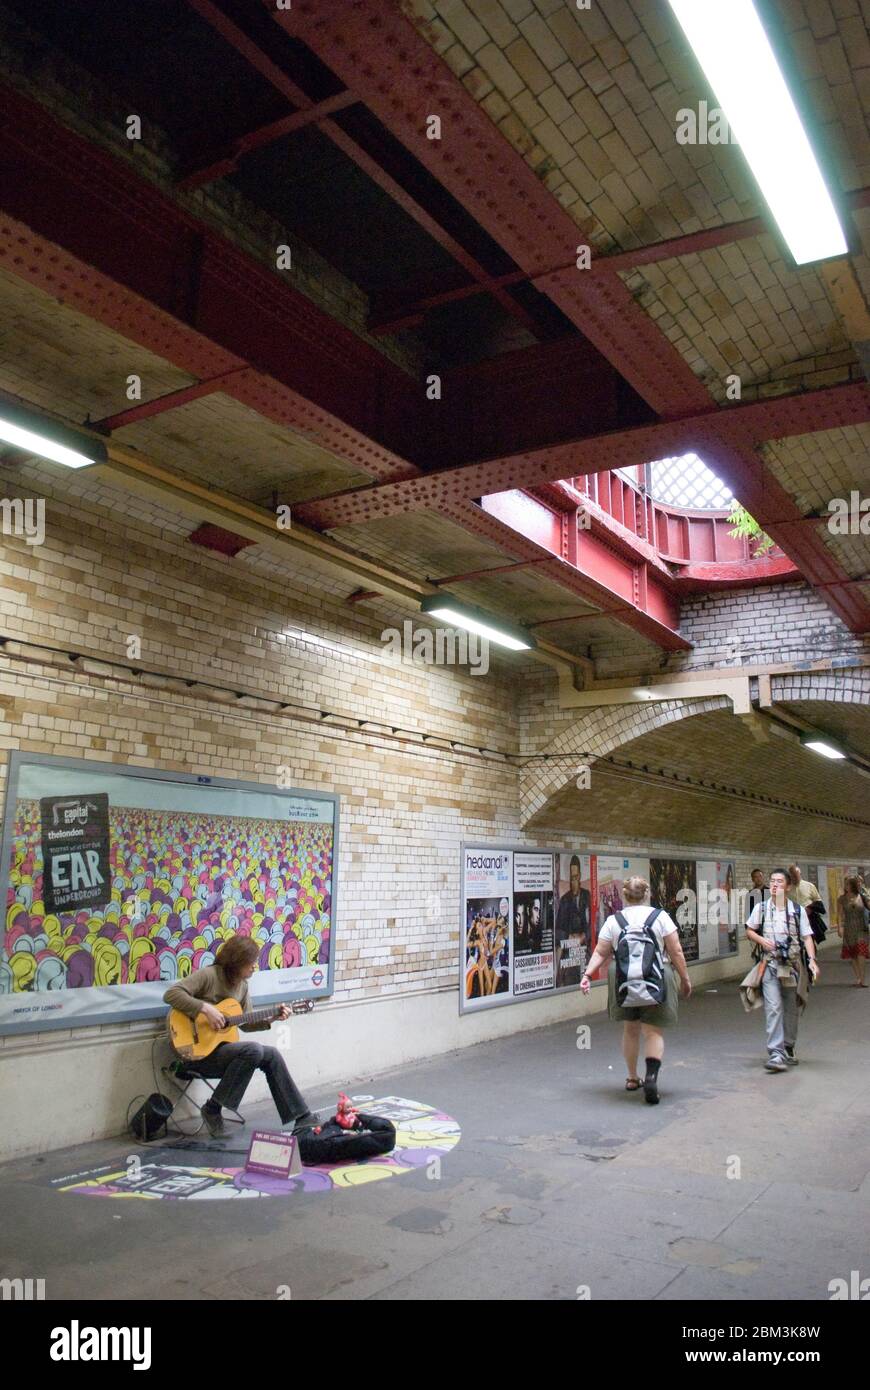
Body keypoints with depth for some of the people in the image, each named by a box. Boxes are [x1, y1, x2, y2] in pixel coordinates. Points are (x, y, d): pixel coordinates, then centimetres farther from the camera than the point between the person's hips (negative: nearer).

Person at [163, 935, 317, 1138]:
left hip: (222, 1047, 8)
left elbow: (245, 1024, 17)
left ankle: (300, 1117, 1)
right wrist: (205, 1008, -32)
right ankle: (212, 1109, -14)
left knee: (272, 1055, -6)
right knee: (254, 1050, -28)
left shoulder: (242, 985, 9)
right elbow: (171, 994, -28)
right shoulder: (209, 975, -16)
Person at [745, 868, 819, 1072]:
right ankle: (776, 1053, -14)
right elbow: (749, 931, 13)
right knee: (773, 1008, -10)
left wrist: (812, 959, -11)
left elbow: (806, 936, 2)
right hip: (770, 964, -1)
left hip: (793, 964, 1)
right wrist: (761, 940, -7)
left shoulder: (798, 910, 4)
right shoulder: (761, 908, 5)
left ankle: (789, 1049, 27)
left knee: (791, 1009, 11)